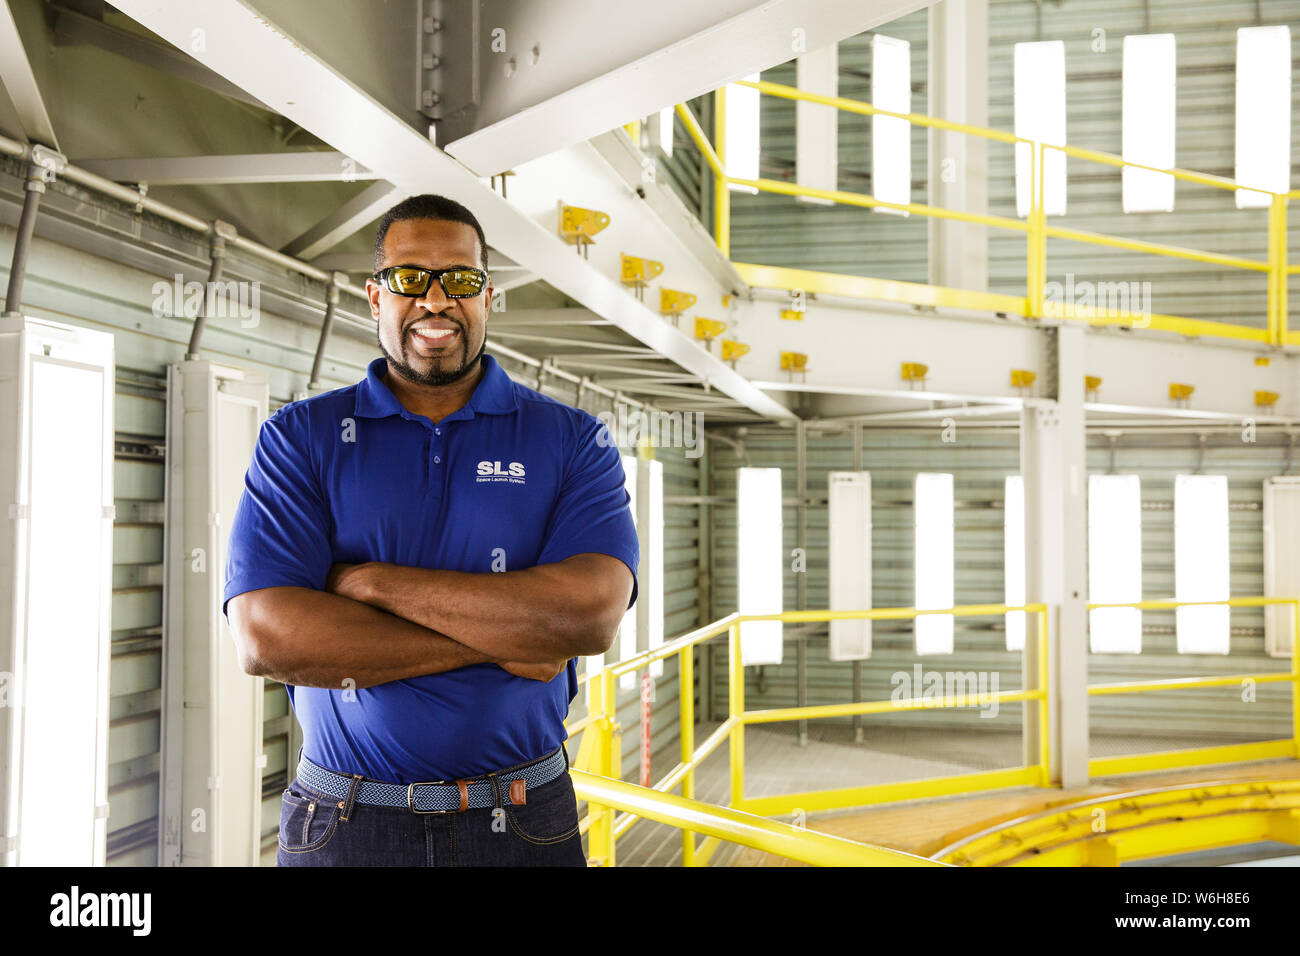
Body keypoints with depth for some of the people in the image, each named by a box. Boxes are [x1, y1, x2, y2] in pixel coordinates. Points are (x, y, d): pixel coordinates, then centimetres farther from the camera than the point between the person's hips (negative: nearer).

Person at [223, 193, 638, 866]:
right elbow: (265, 639, -14)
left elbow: (591, 616, -17)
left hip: (523, 827, 1)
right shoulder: (298, 438, 0)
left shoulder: (572, 441, 0)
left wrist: (373, 582, -15)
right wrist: (500, 642, -15)